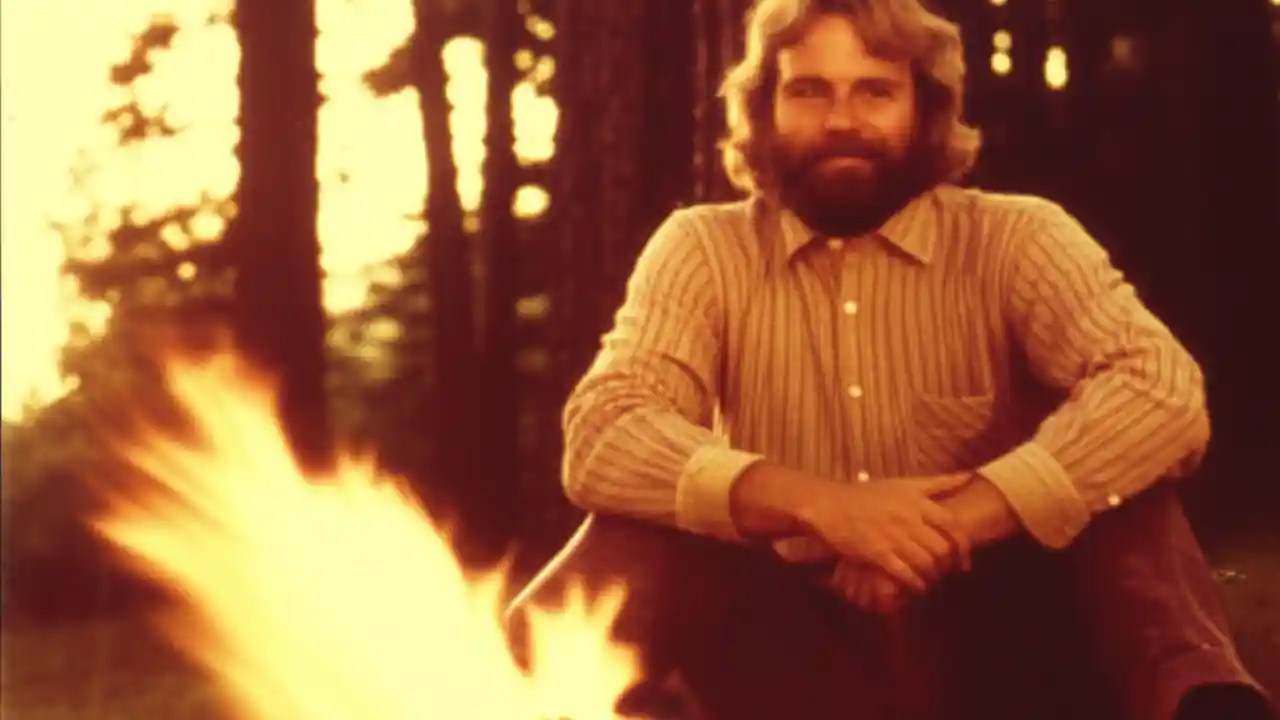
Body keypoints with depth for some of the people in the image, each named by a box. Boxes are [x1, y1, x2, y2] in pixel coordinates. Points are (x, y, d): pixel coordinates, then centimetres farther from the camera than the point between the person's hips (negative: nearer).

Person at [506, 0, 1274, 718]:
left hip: (986, 647, 0)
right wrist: (816, 504, -31)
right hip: (792, 653, 1)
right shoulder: (703, 249, 1)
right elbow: (603, 437, -15)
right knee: (639, 536, -24)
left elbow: (1165, 393, -20)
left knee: (1117, 480, -25)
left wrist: (955, 521, -32)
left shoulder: (1017, 239, -3)